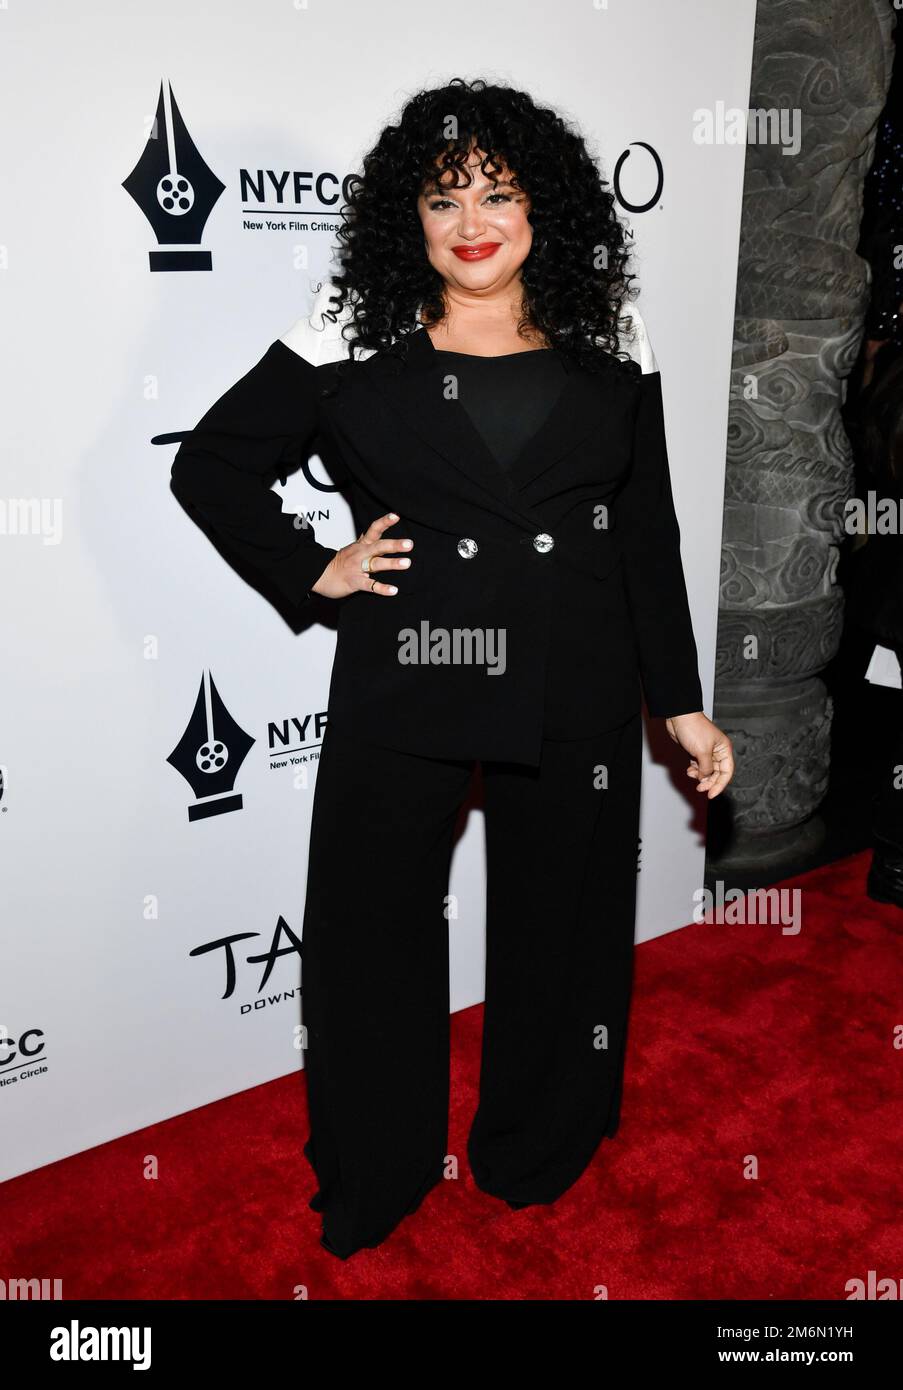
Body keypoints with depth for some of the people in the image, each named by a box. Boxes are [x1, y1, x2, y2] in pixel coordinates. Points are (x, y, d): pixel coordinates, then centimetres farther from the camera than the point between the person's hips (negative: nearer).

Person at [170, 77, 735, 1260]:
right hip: (400, 696, -1)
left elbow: (648, 536, 7)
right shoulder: (354, 336, -1)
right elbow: (209, 464, 6)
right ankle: (372, 1184, 36)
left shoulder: (609, 342, 5)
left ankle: (536, 1153, 43)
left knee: (561, 929, 15)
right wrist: (315, 568, -5)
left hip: (577, 700, 2)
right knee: (373, 931, 10)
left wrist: (683, 704, 6)